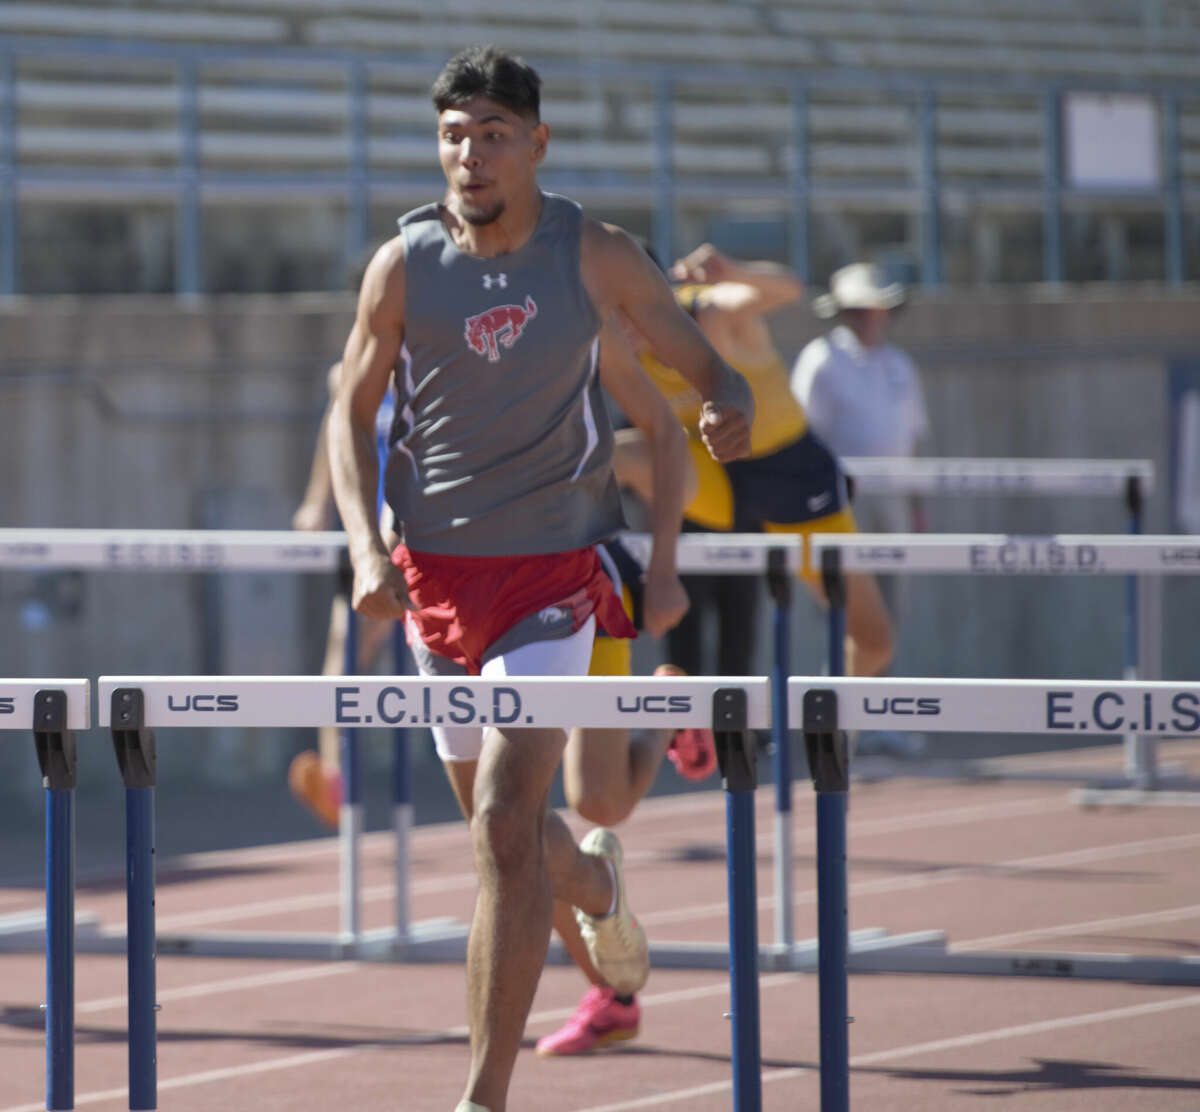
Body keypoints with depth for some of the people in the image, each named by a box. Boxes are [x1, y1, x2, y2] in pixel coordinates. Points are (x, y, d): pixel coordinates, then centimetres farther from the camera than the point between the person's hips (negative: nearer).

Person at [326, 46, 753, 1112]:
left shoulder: (596, 254, -6)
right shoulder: (405, 264, -3)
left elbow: (705, 363, 2)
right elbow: (352, 413, 5)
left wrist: (732, 411, -23)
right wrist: (367, 547, -10)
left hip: (553, 576, -3)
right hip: (434, 574, 3)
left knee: (504, 823, -16)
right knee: (501, 823, 16)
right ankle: (598, 885, 53)